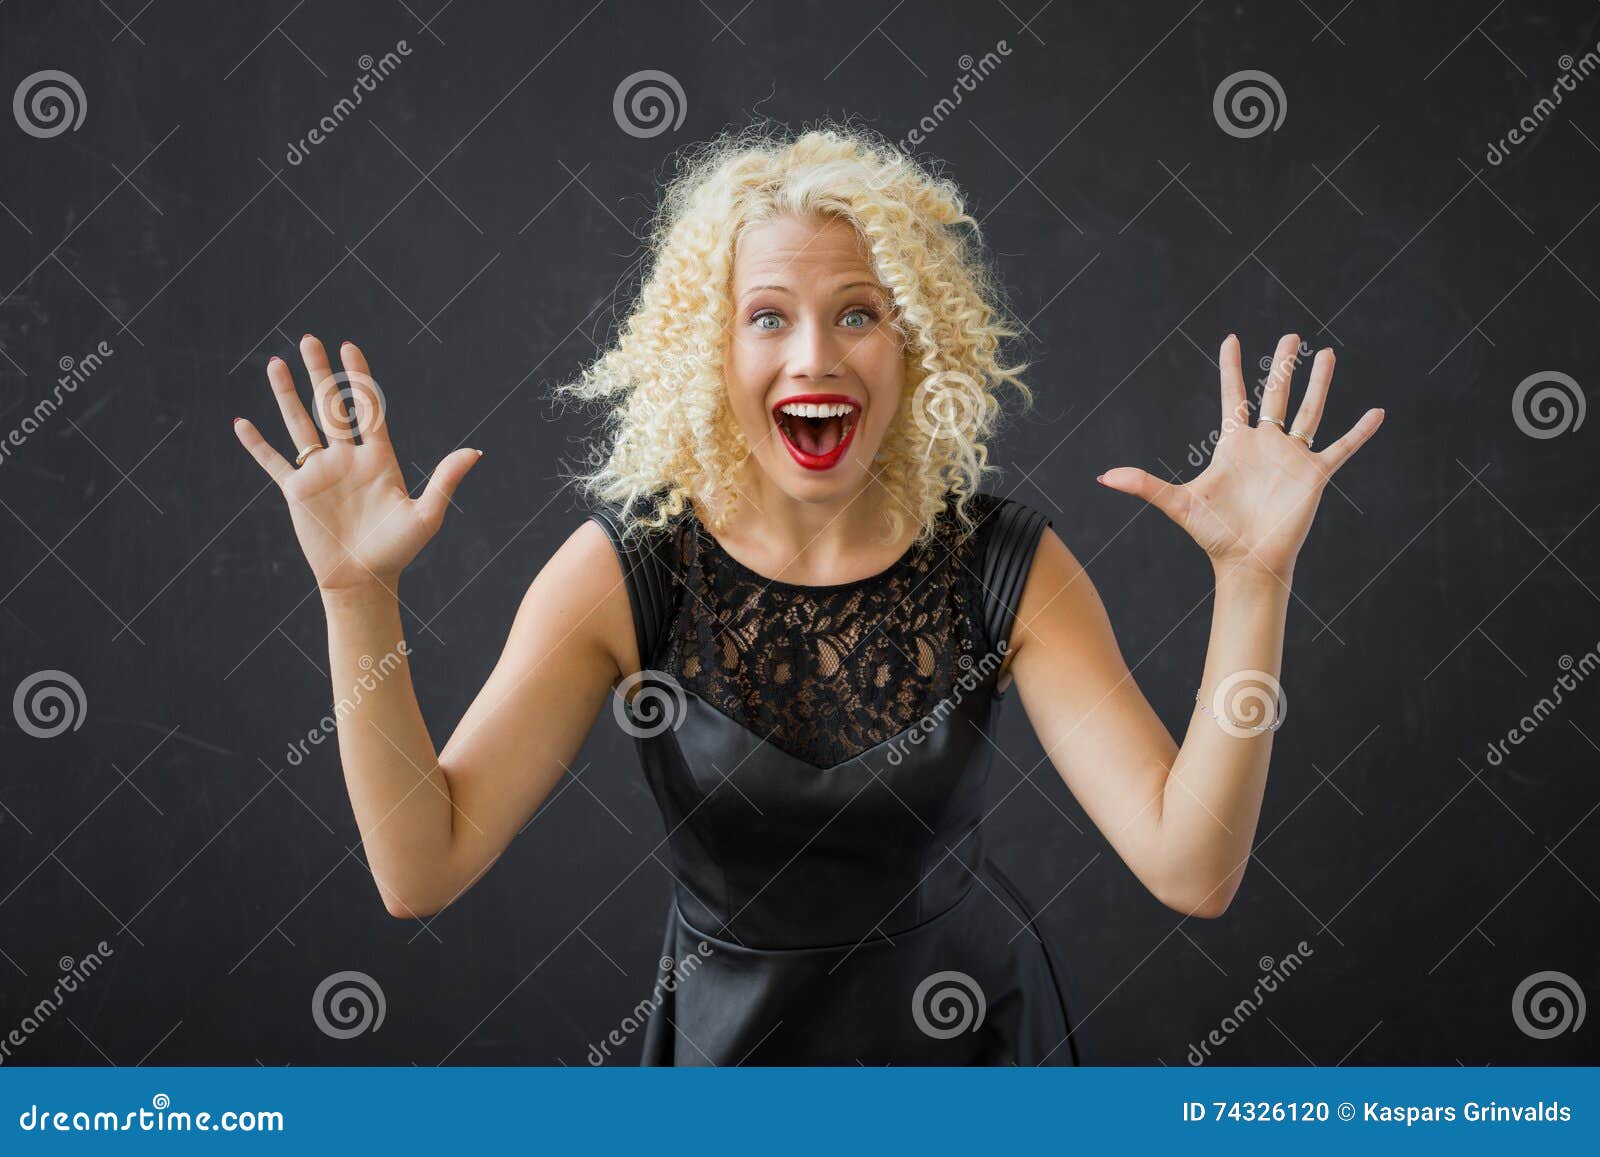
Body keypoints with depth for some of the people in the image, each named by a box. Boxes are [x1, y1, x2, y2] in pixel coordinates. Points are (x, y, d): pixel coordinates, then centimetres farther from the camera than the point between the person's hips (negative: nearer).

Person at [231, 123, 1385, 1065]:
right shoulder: (621, 571, -16)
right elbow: (422, 869, -21)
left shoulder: (1007, 565, -15)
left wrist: (1253, 579, -32)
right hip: (733, 1037, 0)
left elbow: (1192, 870, -23)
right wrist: (359, 596, -31)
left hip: (974, 1032, 1)